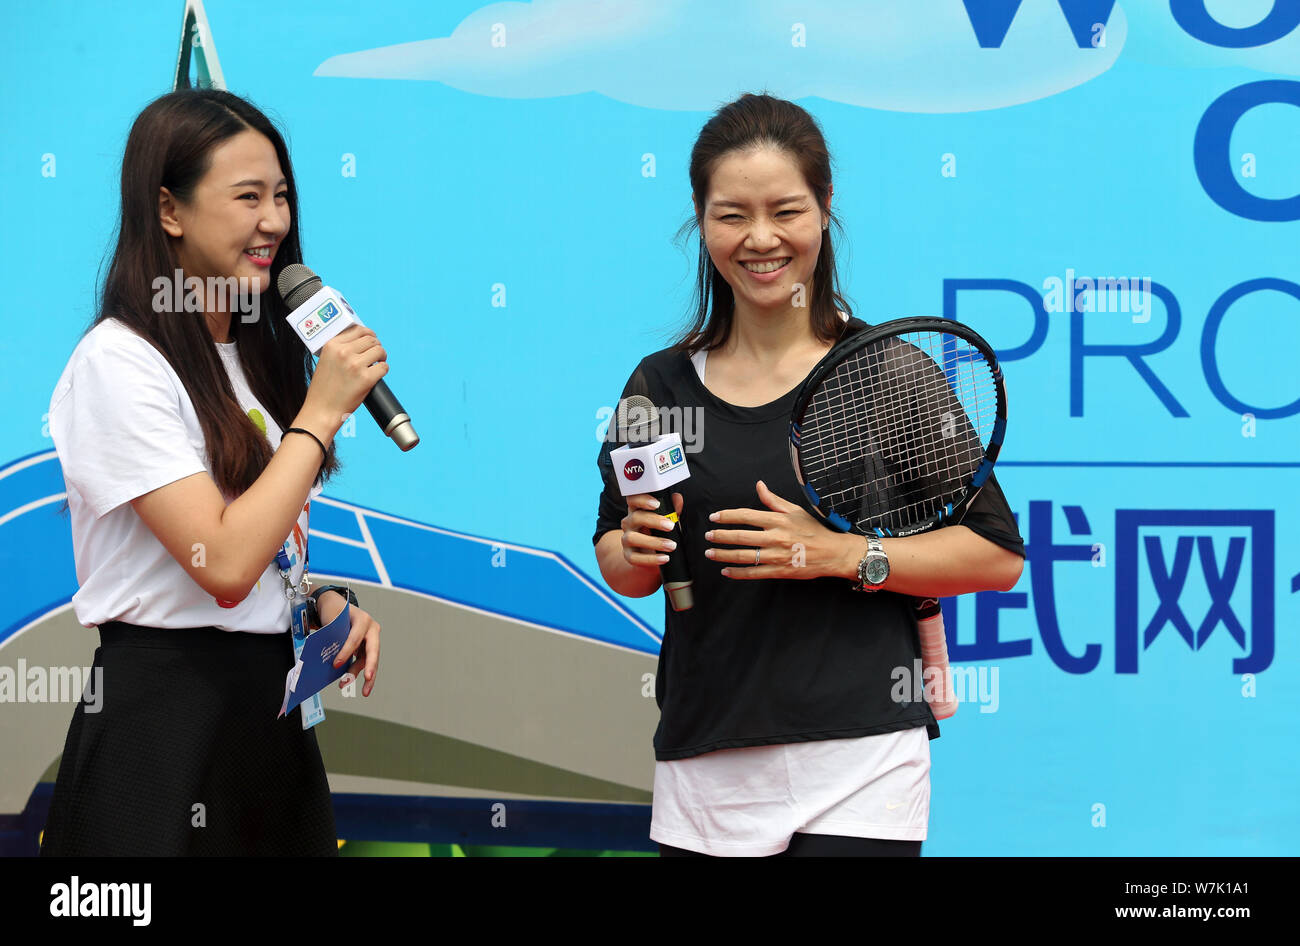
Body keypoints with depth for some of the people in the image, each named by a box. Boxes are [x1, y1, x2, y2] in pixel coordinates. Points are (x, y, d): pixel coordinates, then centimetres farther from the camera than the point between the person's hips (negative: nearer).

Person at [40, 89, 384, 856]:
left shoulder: (259, 354, 12)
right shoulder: (121, 362, -15)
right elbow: (222, 560, -23)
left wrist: (329, 604, 2)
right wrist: (322, 412, -17)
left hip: (272, 700, 8)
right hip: (165, 716, -8)